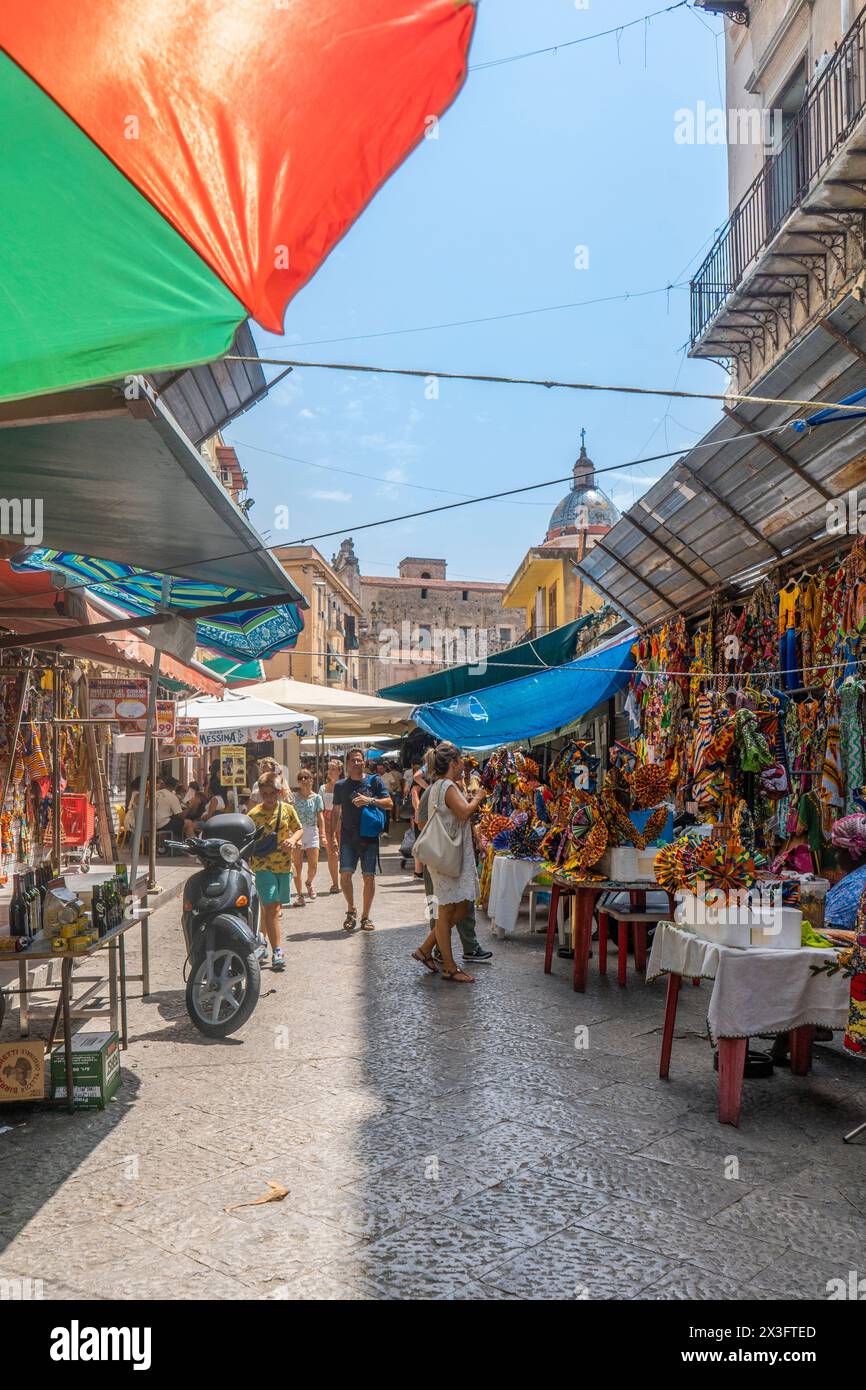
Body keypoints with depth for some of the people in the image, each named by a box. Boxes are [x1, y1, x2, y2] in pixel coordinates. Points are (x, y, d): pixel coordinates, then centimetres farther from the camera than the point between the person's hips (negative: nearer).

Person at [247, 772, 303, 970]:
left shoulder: (287, 809, 3)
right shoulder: (253, 814, -6)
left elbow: (299, 829, 12)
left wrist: (293, 839, -8)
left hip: (284, 865, 4)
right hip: (263, 866, -4)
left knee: (275, 909, 14)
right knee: (270, 907, -13)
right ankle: (277, 952, -13)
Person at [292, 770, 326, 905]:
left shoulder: (316, 798, 4)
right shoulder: (294, 798, 1)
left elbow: (320, 817, 4)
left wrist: (322, 833, -4)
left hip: (312, 832, 1)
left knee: (313, 865, -5)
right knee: (297, 865, -1)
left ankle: (309, 882, 28)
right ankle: (300, 895, 8)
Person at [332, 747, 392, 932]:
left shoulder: (374, 781, 4)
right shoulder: (341, 785, 9)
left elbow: (388, 803, 1)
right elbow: (336, 811, 15)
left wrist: (370, 800, -14)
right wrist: (333, 835, 10)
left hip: (370, 837, -1)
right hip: (348, 837, 1)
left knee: (369, 876, 0)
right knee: (345, 874, -11)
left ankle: (365, 916, 14)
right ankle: (351, 910, 12)